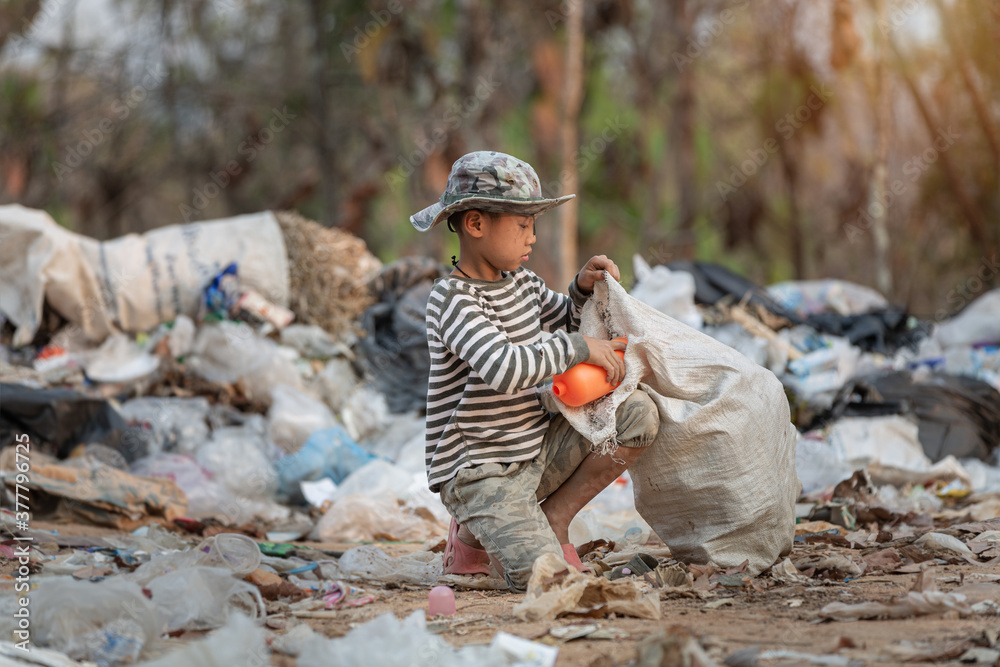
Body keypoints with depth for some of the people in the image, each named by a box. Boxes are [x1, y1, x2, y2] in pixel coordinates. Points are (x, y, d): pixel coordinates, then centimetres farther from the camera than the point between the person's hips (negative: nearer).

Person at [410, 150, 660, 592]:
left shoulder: (521, 283, 7)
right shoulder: (453, 300, -18)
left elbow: (566, 322, 27)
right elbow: (503, 368, -35)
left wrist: (584, 287, 5)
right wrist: (580, 348, -26)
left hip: (536, 452, 8)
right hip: (479, 471, -8)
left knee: (639, 414, -8)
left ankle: (551, 521, 1)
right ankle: (476, 536, 8)